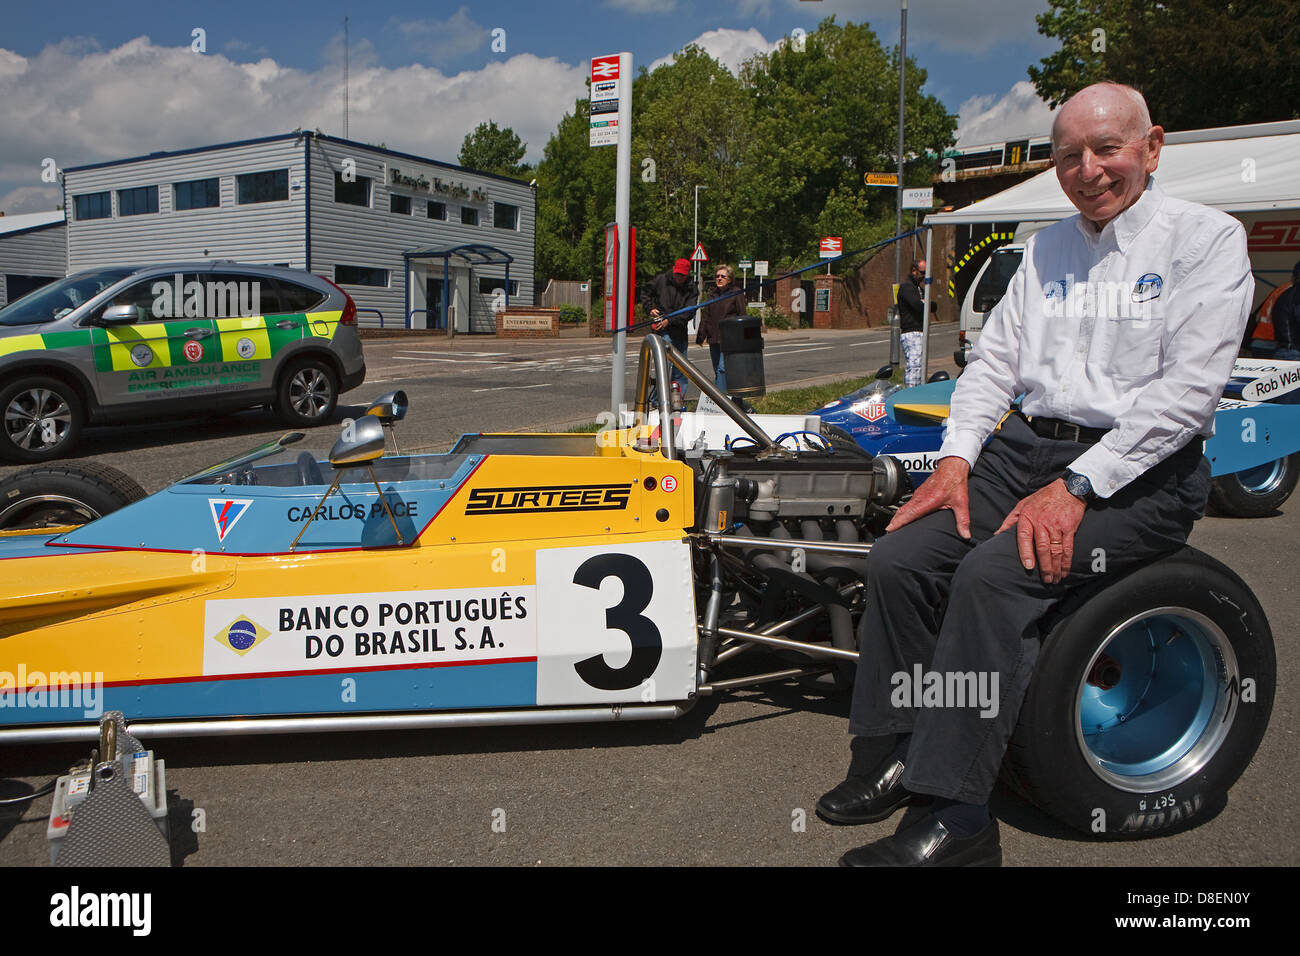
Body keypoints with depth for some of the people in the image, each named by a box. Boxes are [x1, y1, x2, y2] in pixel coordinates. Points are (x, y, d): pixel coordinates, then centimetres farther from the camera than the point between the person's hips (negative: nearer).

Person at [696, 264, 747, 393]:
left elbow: (741, 316, -2)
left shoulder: (736, 294, 0)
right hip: (714, 339, 6)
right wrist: (701, 336, 11)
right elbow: (706, 317, 18)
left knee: (722, 368, -17)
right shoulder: (713, 295, 17)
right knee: (717, 371, 8)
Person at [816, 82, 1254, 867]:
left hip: (1141, 471, -6)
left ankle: (953, 816, -24)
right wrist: (956, 460, -4)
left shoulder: (1207, 237, -4)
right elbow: (994, 361, 13)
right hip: (1027, 447, 6)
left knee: (993, 573, -30)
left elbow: (1189, 390, -15)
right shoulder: (1047, 249, 16)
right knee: (899, 558, -15)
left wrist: (1075, 488, -21)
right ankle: (892, 759, -3)